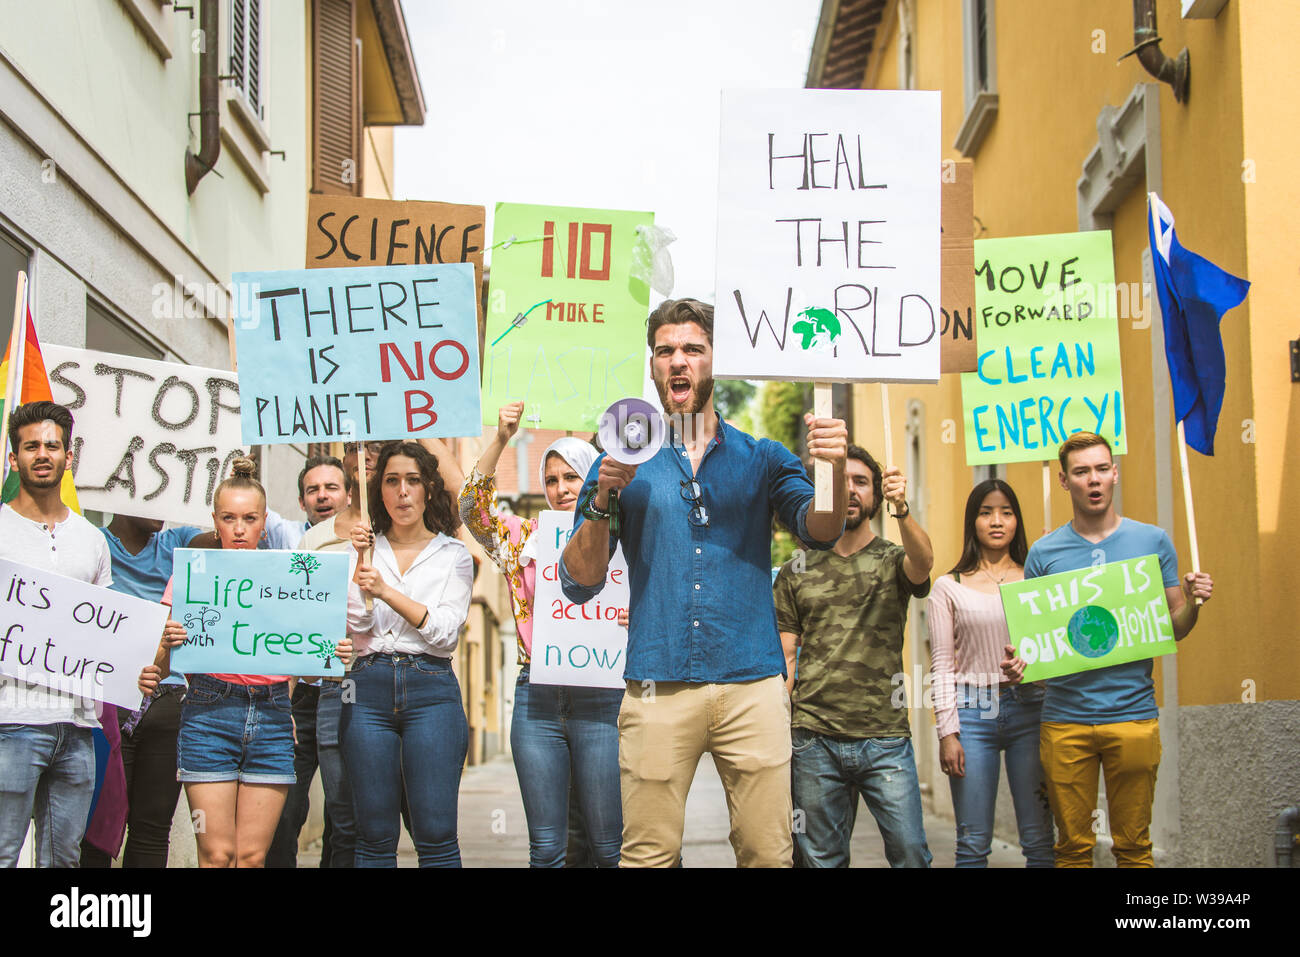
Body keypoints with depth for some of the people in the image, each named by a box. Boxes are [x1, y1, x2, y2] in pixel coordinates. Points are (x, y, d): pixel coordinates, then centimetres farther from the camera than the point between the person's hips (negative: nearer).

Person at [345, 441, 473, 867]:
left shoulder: (453, 555, 10)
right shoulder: (366, 549, 13)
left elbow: (446, 632, -3)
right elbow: (356, 624, 1)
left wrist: (387, 591, -13)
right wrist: (360, 560, -7)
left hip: (431, 688, -1)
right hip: (368, 688, 1)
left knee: (435, 834, -8)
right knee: (375, 835, 1)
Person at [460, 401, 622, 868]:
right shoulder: (527, 539, 11)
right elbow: (474, 509, -2)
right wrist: (500, 440, -13)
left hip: (600, 698, -2)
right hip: (537, 697, 2)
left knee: (607, 845, 0)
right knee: (546, 847, 5)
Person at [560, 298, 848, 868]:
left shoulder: (761, 458, 11)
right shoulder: (624, 464, 10)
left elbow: (819, 530, -5)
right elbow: (578, 585, 4)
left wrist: (834, 471, -26)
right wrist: (602, 501, -12)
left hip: (752, 686, 1)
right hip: (658, 687, 0)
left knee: (767, 853, 1)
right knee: (648, 856, 3)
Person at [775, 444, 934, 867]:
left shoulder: (894, 561, 6)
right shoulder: (797, 570, 10)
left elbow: (923, 561, -20)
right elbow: (785, 657, 10)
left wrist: (901, 508, -39)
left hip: (886, 737, -1)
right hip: (813, 739, 1)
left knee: (911, 853, -6)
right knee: (821, 859, 6)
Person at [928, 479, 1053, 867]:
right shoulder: (949, 587, 7)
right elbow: (942, 664, 4)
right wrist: (947, 732, -4)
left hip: (1029, 708, 1)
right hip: (972, 711, -1)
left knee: (1039, 841, 1)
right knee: (973, 843, 0)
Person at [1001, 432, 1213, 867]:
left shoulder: (1152, 541, 5)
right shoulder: (1044, 553, 5)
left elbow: (1174, 628, 8)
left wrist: (1193, 602, -12)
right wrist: (1017, 660, -12)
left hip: (1133, 713, 0)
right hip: (1064, 717, 0)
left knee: (1134, 845, 5)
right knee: (1073, 846, 6)